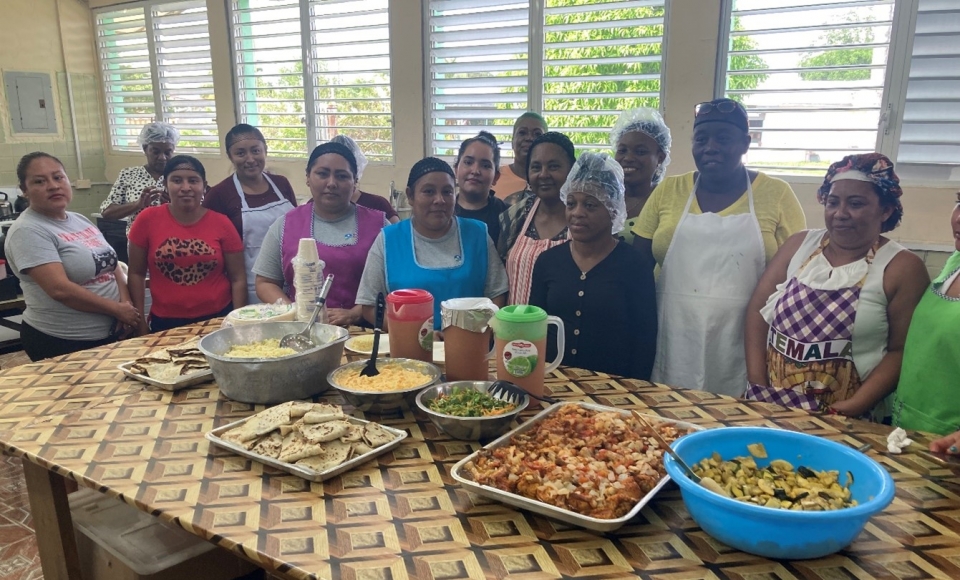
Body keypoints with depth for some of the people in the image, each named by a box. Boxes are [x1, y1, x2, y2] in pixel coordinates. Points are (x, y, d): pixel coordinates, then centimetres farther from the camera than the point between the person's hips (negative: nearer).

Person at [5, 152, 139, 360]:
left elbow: (111, 264, 13)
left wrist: (126, 301, -6)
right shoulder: (27, 231, -15)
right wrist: (117, 309, -17)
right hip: (59, 343, -7)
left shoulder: (80, 220, 10)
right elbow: (60, 289, -23)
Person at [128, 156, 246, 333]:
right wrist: (140, 321, -1)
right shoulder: (148, 219, -2)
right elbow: (136, 273, 3)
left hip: (217, 318, 0)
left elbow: (238, 278, -1)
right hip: (165, 321, 0)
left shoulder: (222, 223, -3)